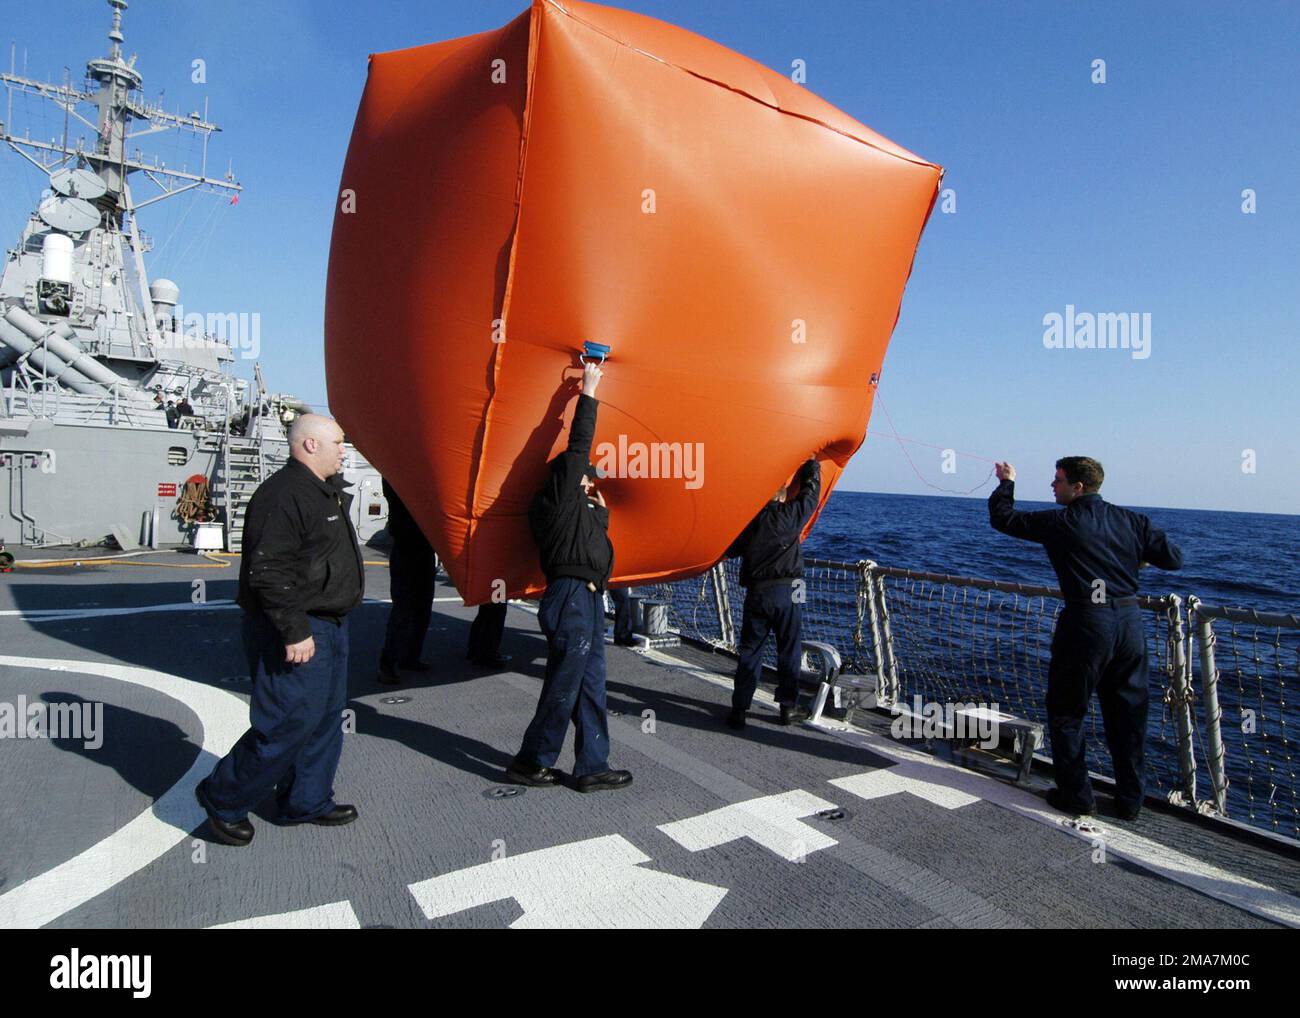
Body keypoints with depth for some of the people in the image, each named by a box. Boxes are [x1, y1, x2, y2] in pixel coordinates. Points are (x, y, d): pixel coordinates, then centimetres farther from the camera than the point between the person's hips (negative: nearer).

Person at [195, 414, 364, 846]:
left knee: (326, 718, 16)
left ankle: (307, 801, 29)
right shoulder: (282, 495, -19)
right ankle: (222, 798, 17)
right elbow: (268, 570, -25)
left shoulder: (322, 493, 15)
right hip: (296, 634, -11)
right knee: (290, 723, -4)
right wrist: (294, 631, -25)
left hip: (328, 627, 11)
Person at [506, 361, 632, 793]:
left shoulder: (573, 505, 22)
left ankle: (593, 767, 17)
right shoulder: (560, 495, -3)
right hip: (572, 598, -10)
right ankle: (530, 762, 12)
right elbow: (579, 444, -8)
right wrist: (588, 392, -2)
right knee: (564, 688, -2)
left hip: (585, 600, 10)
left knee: (590, 685, 11)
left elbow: (594, 535, 33)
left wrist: (598, 507, 26)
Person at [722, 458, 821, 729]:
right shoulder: (790, 515, -5)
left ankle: (739, 710, 8)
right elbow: (811, 491, 9)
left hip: (755, 593, 3)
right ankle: (788, 707, 18)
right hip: (786, 593, -3)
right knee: (789, 651, 10)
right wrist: (812, 463, 25)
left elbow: (729, 551, 11)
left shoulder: (749, 519, 3)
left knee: (749, 651, 8)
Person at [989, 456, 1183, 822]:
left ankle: (1077, 796, 16)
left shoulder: (1060, 522, -7)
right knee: (1128, 715, 15)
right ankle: (1129, 801, 24)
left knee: (1066, 713, 10)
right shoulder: (1132, 520, 5)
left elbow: (1002, 518, 1)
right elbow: (1174, 559, 9)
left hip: (1087, 625, -5)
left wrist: (1006, 482, 18)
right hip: (1130, 622, 5)